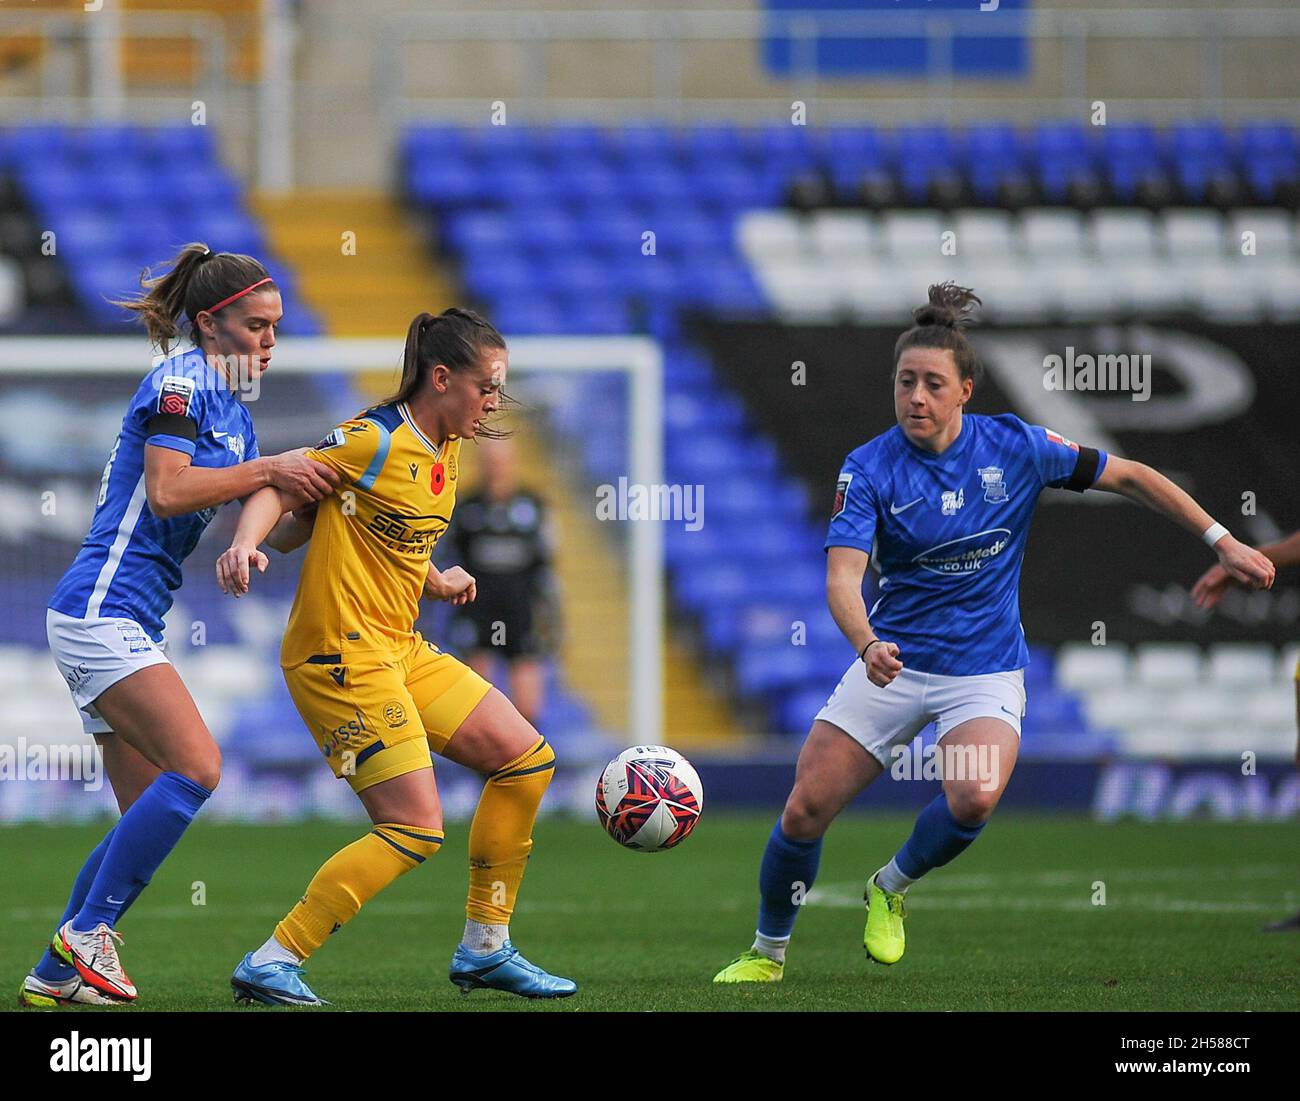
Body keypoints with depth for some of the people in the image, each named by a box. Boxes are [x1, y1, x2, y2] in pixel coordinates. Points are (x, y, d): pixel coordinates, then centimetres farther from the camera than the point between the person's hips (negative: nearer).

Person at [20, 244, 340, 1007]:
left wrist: (320, 490, 3)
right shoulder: (181, 380, -8)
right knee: (197, 767, -20)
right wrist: (268, 470, -16)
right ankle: (88, 931, -14)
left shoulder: (234, 414, 19)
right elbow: (166, 490, -20)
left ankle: (56, 974, 8)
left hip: (128, 624, 10)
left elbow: (273, 528, 20)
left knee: (151, 815, 6)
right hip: (102, 609, -10)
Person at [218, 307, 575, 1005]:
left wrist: (436, 581, 23)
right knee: (416, 831, -15)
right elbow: (277, 489, -17)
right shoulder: (375, 441, -15)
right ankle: (270, 966, -12)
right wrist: (245, 544, -34)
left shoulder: (446, 450, 12)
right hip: (341, 657, -10)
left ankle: (484, 951, 20)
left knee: (526, 760, 11)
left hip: (401, 651, 10)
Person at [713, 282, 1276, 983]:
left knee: (974, 799, -29)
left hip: (985, 671, 0)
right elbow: (842, 577, -22)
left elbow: (1127, 477, 4)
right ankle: (767, 952, 19)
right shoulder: (869, 468, -11)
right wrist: (868, 646, -42)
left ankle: (890, 889, 1)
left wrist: (1222, 541, 3)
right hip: (893, 660, 1)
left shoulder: (1014, 447, -7)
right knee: (805, 811, -6)